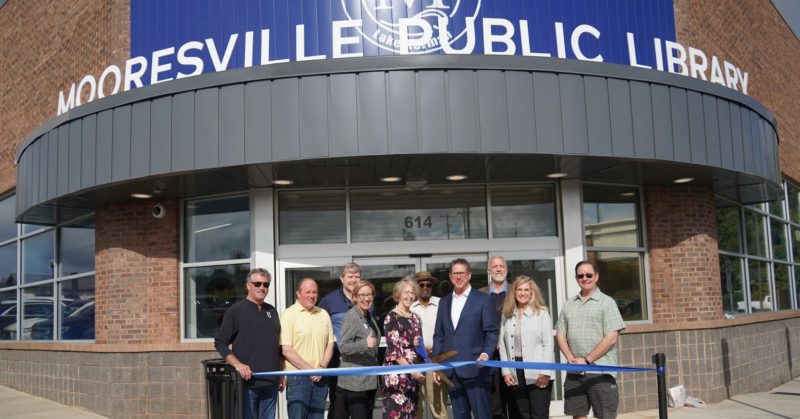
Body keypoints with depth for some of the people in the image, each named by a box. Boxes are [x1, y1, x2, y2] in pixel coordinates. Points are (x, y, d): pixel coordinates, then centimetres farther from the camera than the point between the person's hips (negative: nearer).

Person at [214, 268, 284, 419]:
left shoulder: (272, 311, 13)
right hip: (247, 381, -5)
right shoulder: (235, 310, -4)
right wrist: (238, 364, -16)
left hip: (271, 382, 5)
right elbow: (220, 343, -5)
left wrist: (281, 374, 15)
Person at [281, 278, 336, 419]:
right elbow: (286, 350, -10)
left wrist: (322, 367, -4)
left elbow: (330, 344, 12)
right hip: (297, 377, -5)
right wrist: (309, 370, -12)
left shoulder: (323, 314, 10)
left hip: (319, 378, 5)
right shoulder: (289, 315, -6)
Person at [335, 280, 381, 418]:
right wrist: (365, 344, -33)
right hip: (355, 381, -8)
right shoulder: (351, 316, -13)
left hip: (370, 380, 8)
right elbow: (343, 346, -21)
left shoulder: (370, 316, 14)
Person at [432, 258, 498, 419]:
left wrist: (486, 353, -19)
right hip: (451, 370, 5)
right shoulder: (444, 302, 15)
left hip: (474, 368, -4)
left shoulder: (482, 299, 1)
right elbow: (438, 335, 15)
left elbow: (491, 332, -3)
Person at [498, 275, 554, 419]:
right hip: (516, 375, 4)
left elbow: (548, 344, -5)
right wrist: (506, 372, -1)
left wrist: (545, 373, -11)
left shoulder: (541, 313, -1)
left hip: (537, 374, -4)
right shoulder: (507, 315, 9)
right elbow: (503, 345, 6)